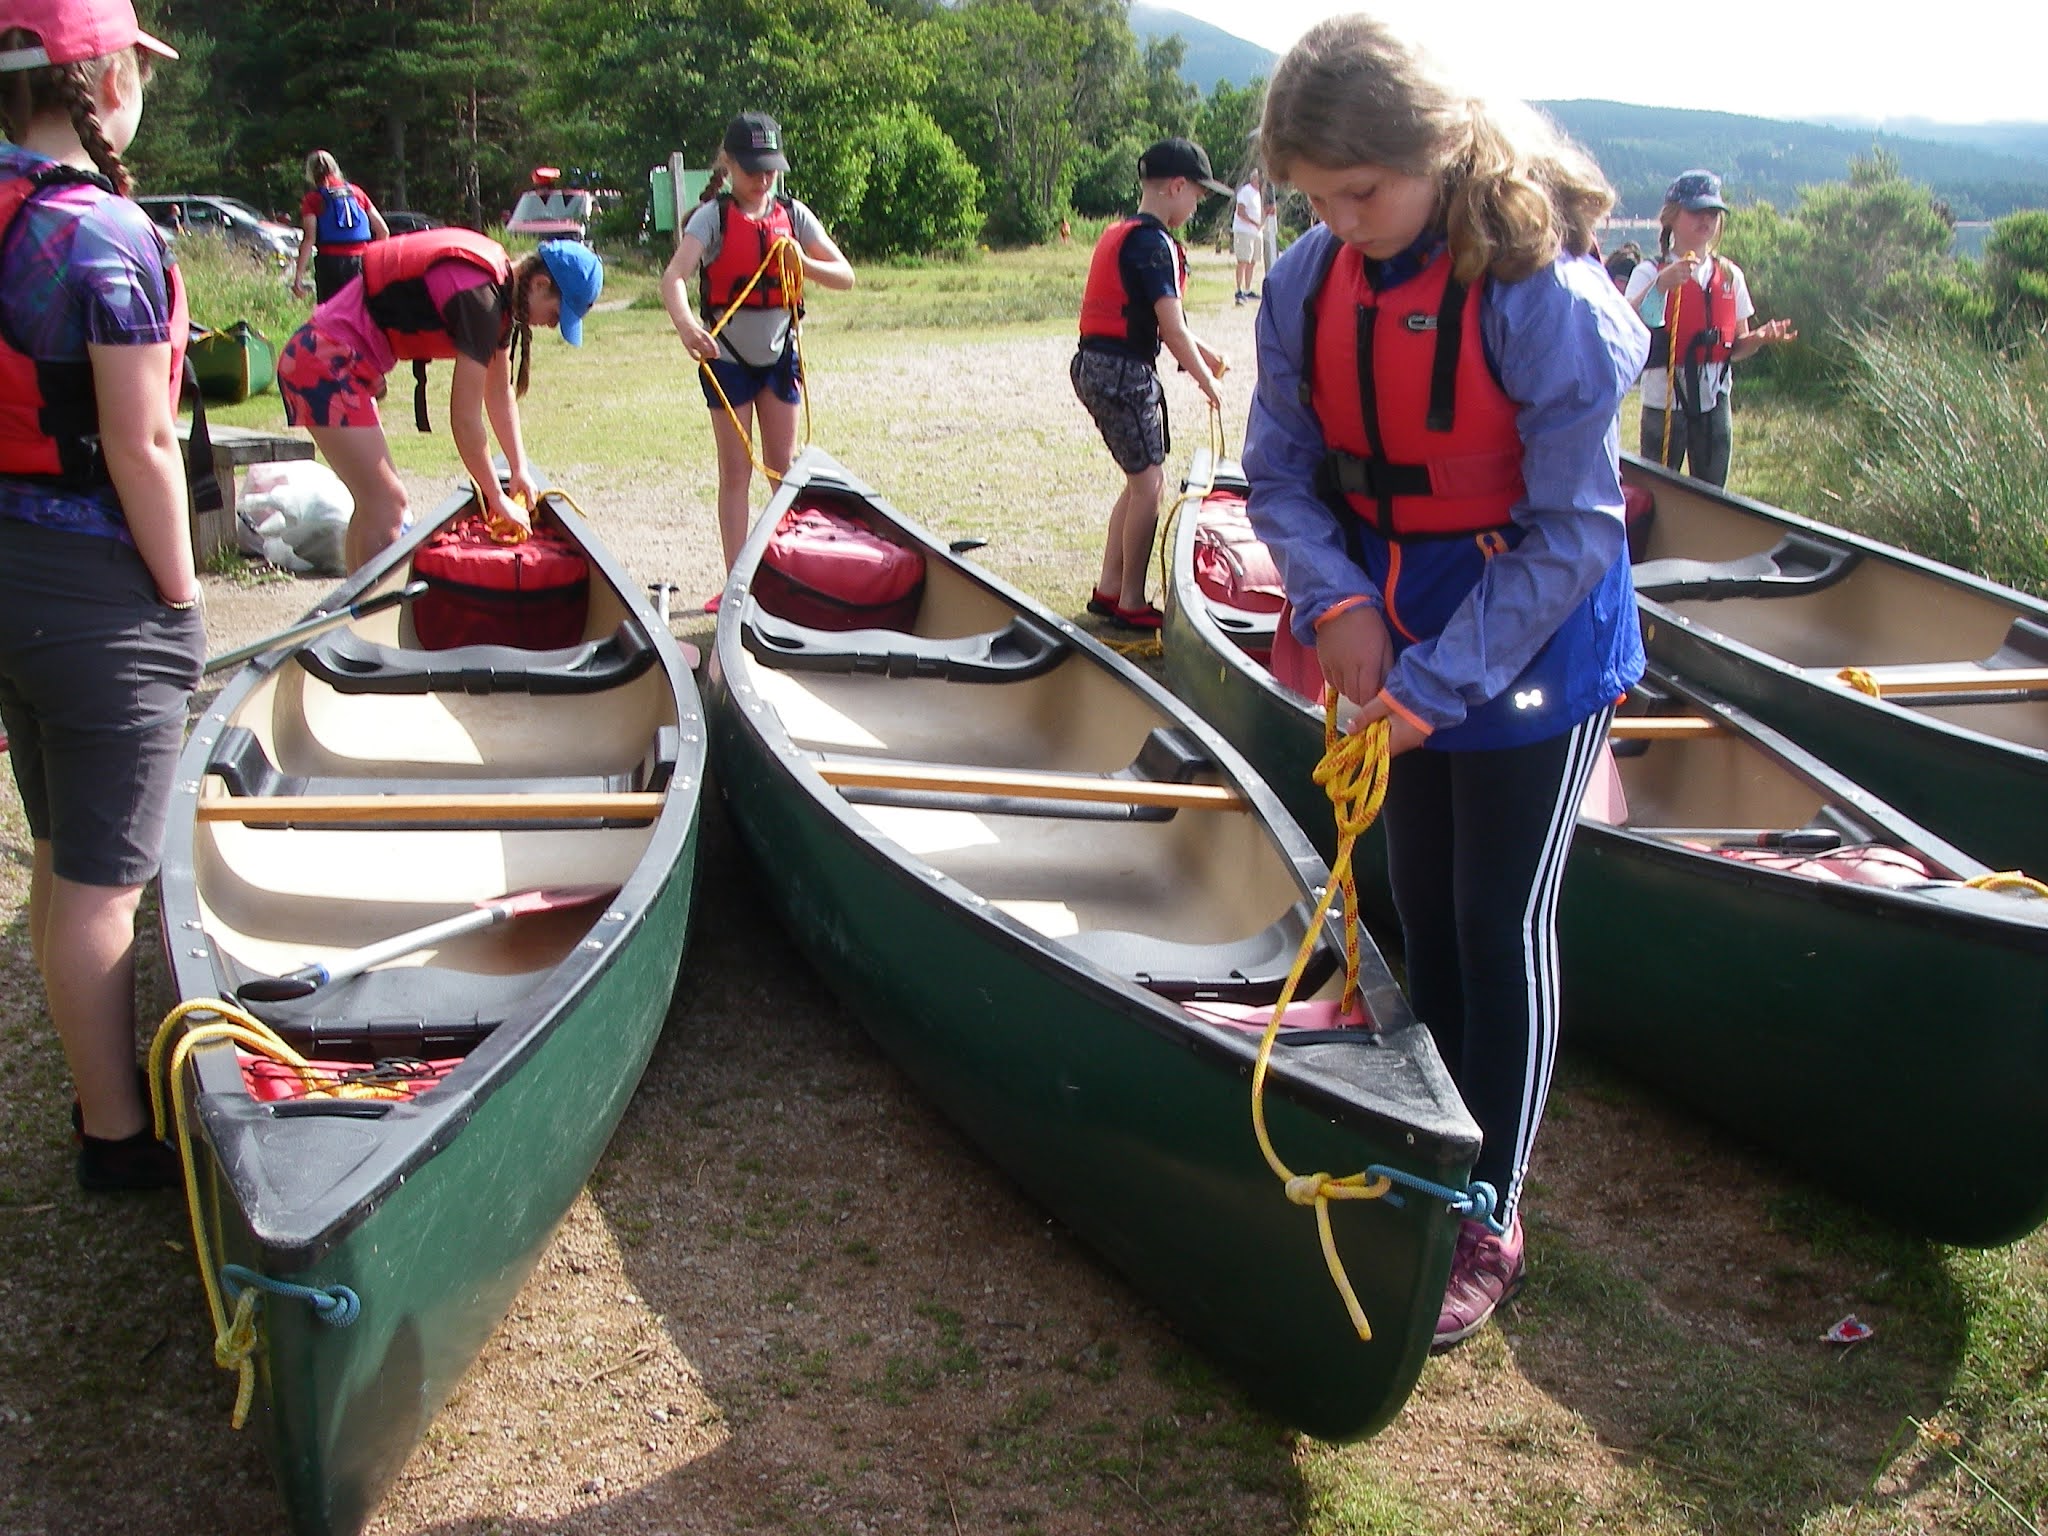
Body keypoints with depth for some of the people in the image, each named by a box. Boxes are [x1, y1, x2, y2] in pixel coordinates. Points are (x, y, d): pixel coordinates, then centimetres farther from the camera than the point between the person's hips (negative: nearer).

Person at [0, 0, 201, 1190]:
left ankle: (102, 1077, 37)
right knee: (101, 879, 3)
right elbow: (140, 447, -19)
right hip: (97, 594, -8)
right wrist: (182, 596, -9)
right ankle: (118, 1135, 16)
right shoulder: (106, 233, -18)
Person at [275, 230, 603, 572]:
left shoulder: (499, 287, 7)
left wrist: (519, 470, 20)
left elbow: (501, 393, 19)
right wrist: (497, 499, -8)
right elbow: (465, 419, -17)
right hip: (326, 363, -10)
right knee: (387, 504, -10)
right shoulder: (479, 298, -22)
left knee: (375, 503, 15)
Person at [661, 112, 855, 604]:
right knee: (736, 475, 0)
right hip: (728, 357, -3)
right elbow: (673, 277, -26)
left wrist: (803, 264, -23)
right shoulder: (713, 217, -9)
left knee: (784, 470, 8)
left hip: (780, 354, 3)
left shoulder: (793, 214, 2)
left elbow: (845, 276, -3)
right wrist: (686, 324, -46)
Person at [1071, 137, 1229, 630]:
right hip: (1124, 372, -10)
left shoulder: (1118, 234, 16)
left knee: (1141, 480, 16)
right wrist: (1206, 379, -4)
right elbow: (1173, 330, -16)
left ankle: (1108, 588, 21)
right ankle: (1131, 604, 3)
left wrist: (1199, 348, 23)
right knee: (1149, 484, -3)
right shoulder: (1153, 243, -15)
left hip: (1093, 366, 10)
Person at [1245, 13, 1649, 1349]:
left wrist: (1443, 679, -23)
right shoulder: (1309, 286, -8)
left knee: (1502, 931, 2)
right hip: (1399, 640, 6)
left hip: (1535, 652, -6)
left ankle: (1491, 1226, 17)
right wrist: (1336, 600, -18)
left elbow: (1572, 529, -21)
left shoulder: (1542, 297, -25)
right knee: (1425, 913, 17)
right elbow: (1281, 473, 0)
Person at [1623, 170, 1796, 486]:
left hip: (1715, 402, 4)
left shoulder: (1730, 275, 8)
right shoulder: (1650, 273, -5)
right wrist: (1661, 285, -39)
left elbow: (1735, 348, 11)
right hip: (1664, 403, -4)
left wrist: (1760, 338, -11)